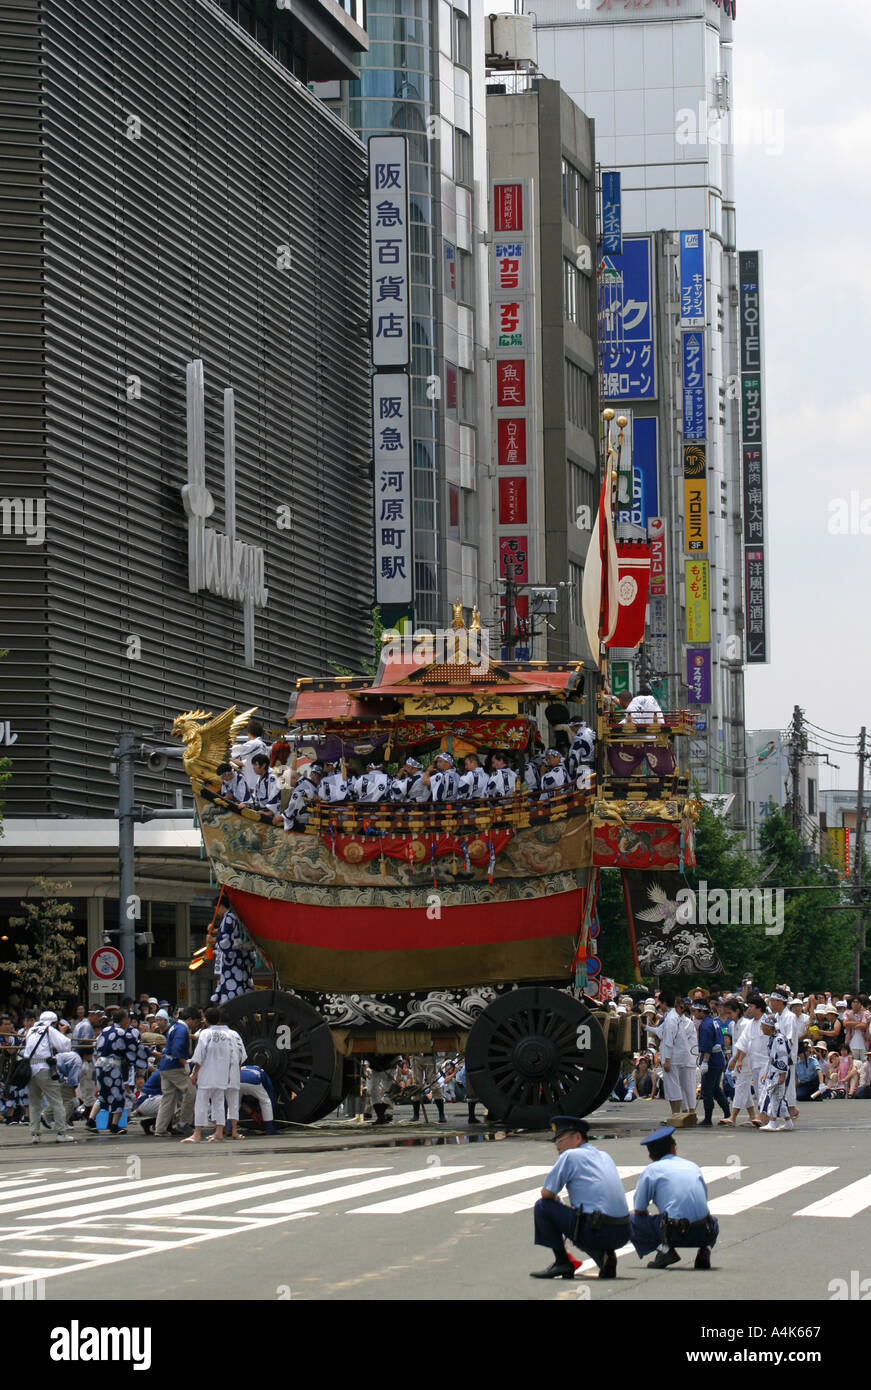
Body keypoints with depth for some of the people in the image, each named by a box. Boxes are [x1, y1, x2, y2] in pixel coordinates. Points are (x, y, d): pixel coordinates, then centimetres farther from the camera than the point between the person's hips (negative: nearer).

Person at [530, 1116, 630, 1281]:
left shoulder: (570, 1156, -2)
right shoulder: (605, 1156, 21)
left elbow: (546, 1193, 1)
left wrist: (555, 1199, 23)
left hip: (596, 1233, -8)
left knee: (542, 1207, 4)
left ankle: (562, 1261, 3)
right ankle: (605, 1256, 9)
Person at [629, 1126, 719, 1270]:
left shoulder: (651, 1170, 8)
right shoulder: (694, 1167, 20)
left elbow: (639, 1211, 12)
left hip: (674, 1234, -4)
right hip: (703, 1234, 4)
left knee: (632, 1221, 14)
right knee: (713, 1222, 39)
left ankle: (664, 1248, -6)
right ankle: (705, 1249, 7)